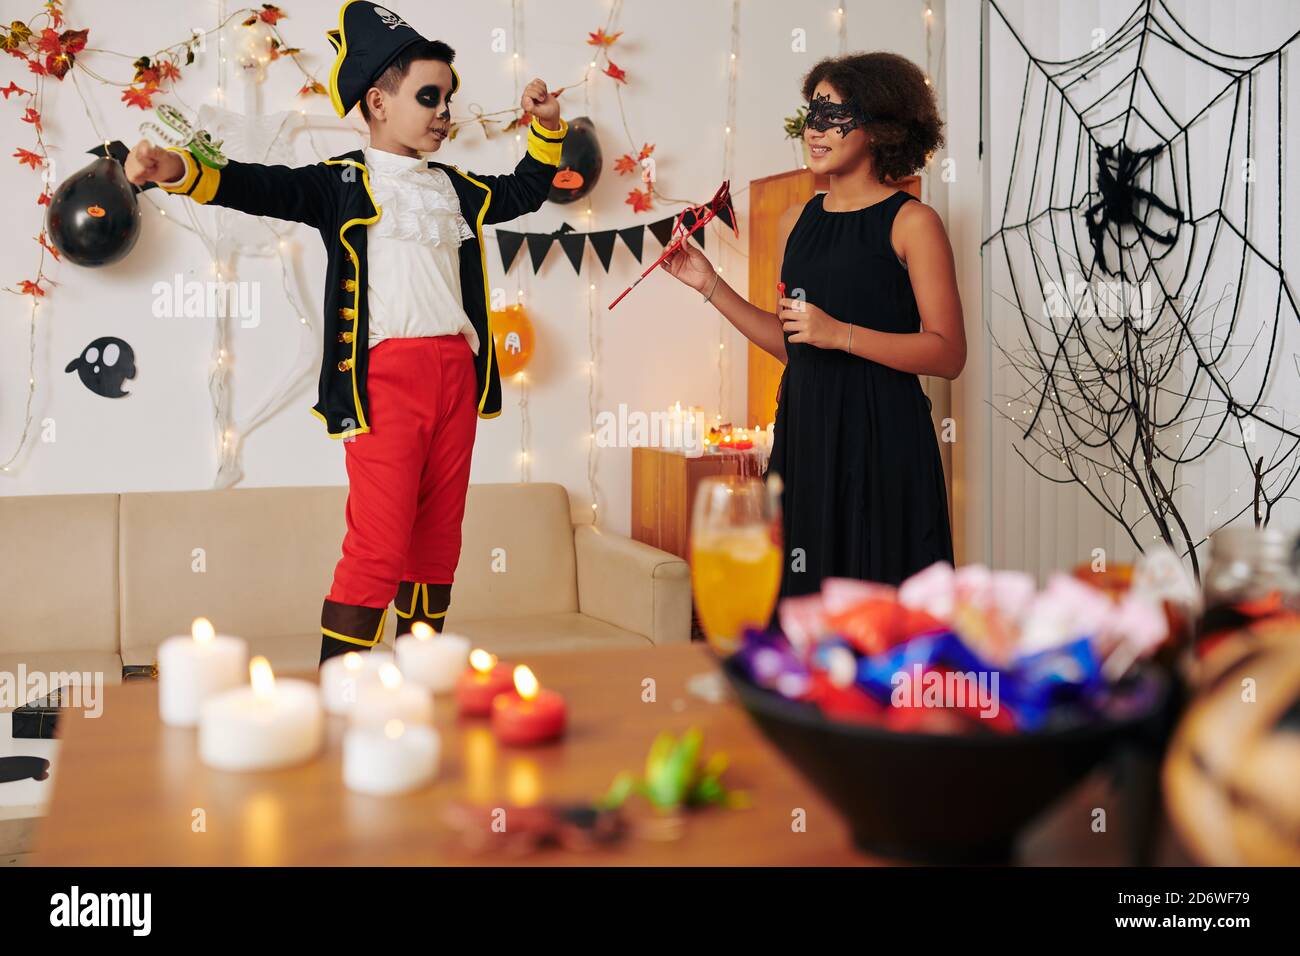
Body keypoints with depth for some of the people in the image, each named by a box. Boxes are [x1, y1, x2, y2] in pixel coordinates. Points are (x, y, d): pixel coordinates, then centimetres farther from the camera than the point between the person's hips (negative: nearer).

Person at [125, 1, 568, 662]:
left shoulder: (455, 189, 21)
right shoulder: (345, 183, 2)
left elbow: (523, 192, 36)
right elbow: (264, 188, -13)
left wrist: (546, 131, 23)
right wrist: (181, 171, -30)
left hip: (457, 372, 7)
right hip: (385, 374, -6)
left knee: (437, 544, 9)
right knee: (378, 547, -12)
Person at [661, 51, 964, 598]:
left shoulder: (911, 222, -5)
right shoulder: (799, 221, 12)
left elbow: (948, 354, -10)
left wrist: (841, 334, -17)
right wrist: (709, 286, 12)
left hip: (880, 435, -5)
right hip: (804, 429, 6)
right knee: (803, 601, 10)